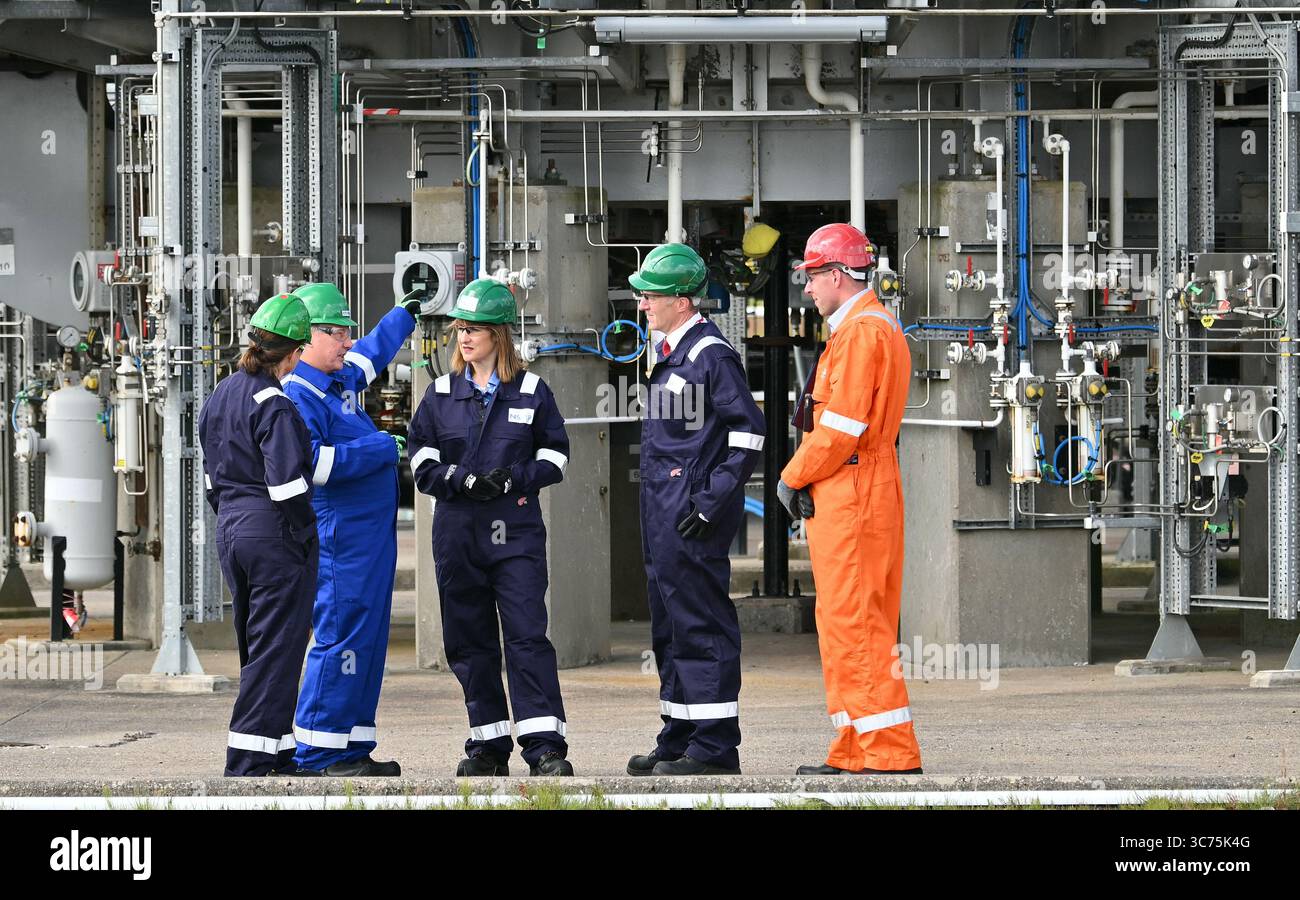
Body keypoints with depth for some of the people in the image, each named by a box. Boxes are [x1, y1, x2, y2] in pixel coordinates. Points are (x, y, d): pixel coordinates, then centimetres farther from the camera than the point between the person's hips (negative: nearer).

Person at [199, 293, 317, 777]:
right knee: (276, 650, -4)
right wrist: (304, 532, -12)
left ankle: (278, 752, 23)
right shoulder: (274, 405, -16)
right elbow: (286, 482, -22)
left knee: (257, 648, 16)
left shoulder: (220, 396, 11)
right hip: (275, 536, -9)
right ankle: (248, 763, -7)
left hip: (230, 532, 9)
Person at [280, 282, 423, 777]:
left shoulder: (341, 378, 14)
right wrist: (381, 448, -18)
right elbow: (310, 462, -25)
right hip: (340, 532, -10)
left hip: (373, 531, 10)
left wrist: (406, 312, 46)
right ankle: (316, 755, -9)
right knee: (342, 638, -11)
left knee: (368, 639, 10)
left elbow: (373, 351, 36)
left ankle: (353, 748, 13)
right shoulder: (298, 394, -14)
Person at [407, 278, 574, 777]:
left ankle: (546, 747, -14)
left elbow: (554, 455, 6)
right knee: (469, 642, 5)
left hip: (516, 529, -3)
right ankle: (489, 746, 14)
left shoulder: (531, 391, 5)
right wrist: (464, 480, -12)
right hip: (457, 528, 3)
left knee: (527, 635, -11)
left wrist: (514, 478, -11)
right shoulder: (441, 393, 10)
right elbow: (423, 463, 6)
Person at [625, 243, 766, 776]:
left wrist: (712, 502, -19)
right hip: (664, 512, 10)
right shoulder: (672, 353, 17)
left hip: (693, 513, -10)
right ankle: (680, 739, 22)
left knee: (700, 623, -8)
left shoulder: (711, 354, -13)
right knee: (670, 626, 14)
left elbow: (747, 432, -18)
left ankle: (715, 746, -6)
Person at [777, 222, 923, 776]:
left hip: (850, 497, -11)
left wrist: (794, 477, -8)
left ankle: (891, 753, -12)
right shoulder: (881, 328, 21)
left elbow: (842, 426, -20)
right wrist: (805, 478, 10)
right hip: (850, 496, 11)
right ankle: (854, 753, 16)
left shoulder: (861, 331, -14)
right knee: (846, 626, 13)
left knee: (854, 625, -10)